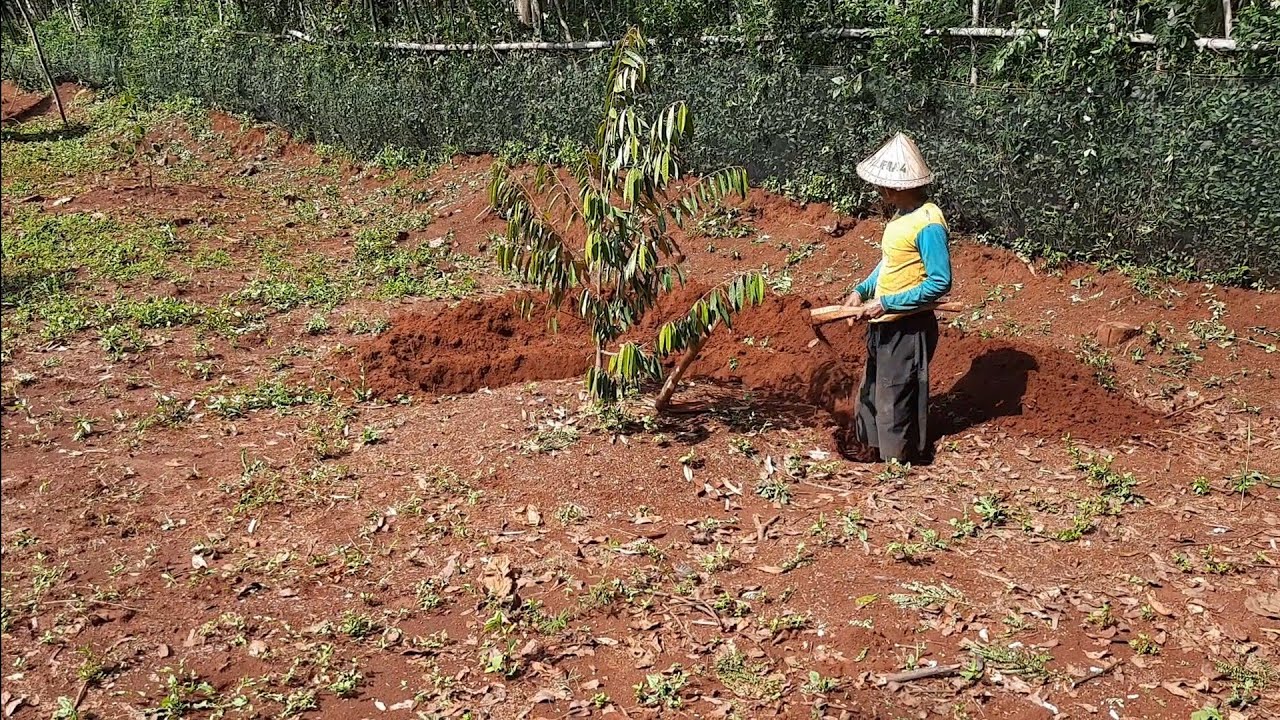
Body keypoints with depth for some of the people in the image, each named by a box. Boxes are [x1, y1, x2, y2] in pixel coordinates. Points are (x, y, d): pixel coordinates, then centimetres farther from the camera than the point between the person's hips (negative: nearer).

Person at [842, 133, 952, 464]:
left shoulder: (927, 223, -22)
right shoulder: (901, 213, 6)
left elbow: (940, 282, -24)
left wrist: (886, 304, -23)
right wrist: (862, 290, 5)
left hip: (908, 328, -10)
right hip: (883, 324, 10)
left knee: (897, 400, 3)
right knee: (871, 391, 21)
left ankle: (898, 463, 19)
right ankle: (870, 452, 37)